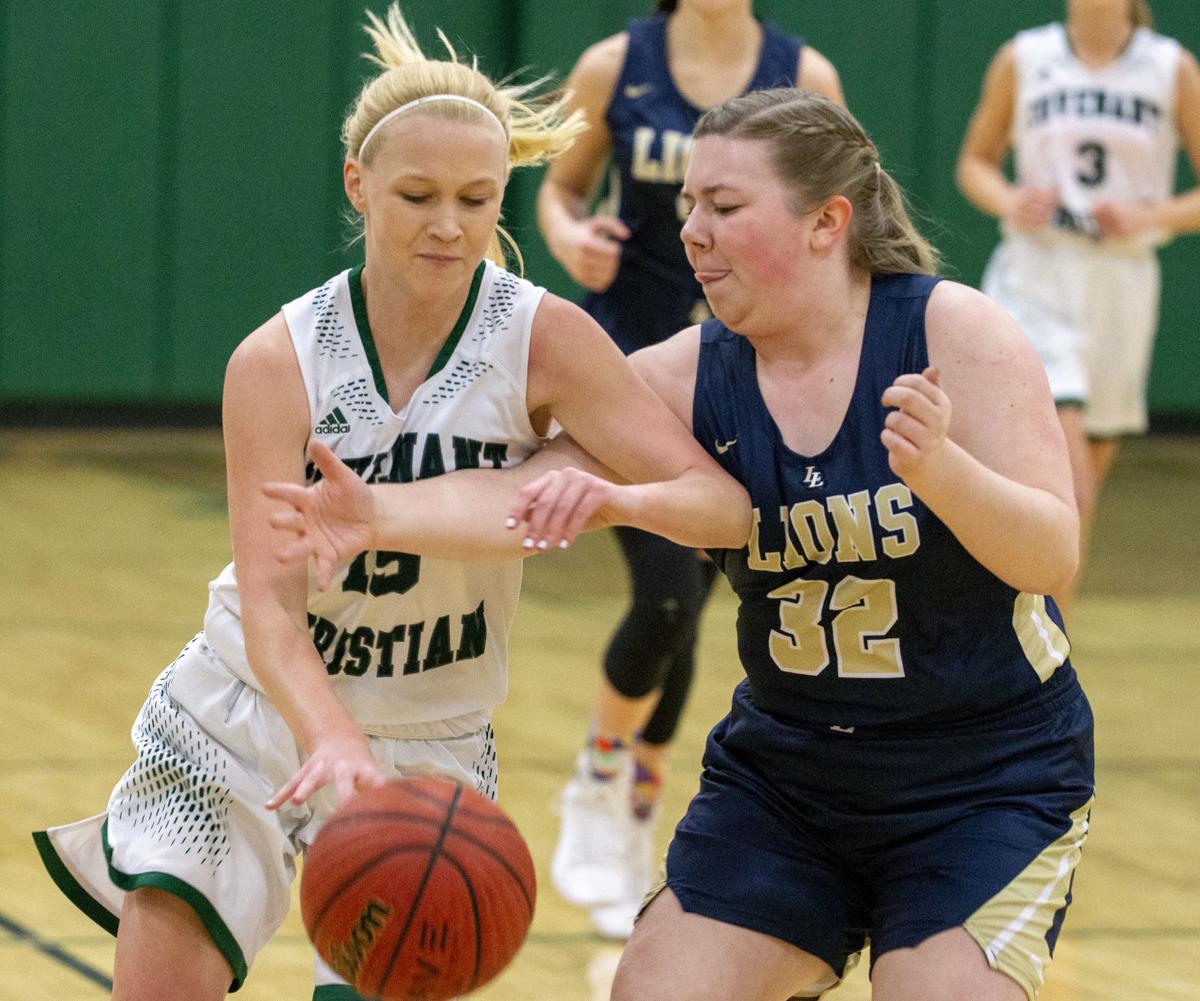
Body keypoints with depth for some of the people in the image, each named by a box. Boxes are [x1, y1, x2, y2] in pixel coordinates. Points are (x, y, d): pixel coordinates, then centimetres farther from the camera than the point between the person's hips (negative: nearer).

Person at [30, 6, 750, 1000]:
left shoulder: (543, 339, -16)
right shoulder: (277, 362, -16)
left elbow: (727, 504, -22)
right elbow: (268, 605, -23)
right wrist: (331, 743, -43)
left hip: (428, 751, 0)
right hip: (247, 725, 0)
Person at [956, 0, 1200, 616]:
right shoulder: (1022, 61, 2)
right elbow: (976, 161, 13)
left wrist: (1149, 217, -14)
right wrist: (1008, 202, -8)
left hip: (1122, 285, 2)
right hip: (1035, 281, -2)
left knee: (1084, 485, 12)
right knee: (1069, 492, -18)